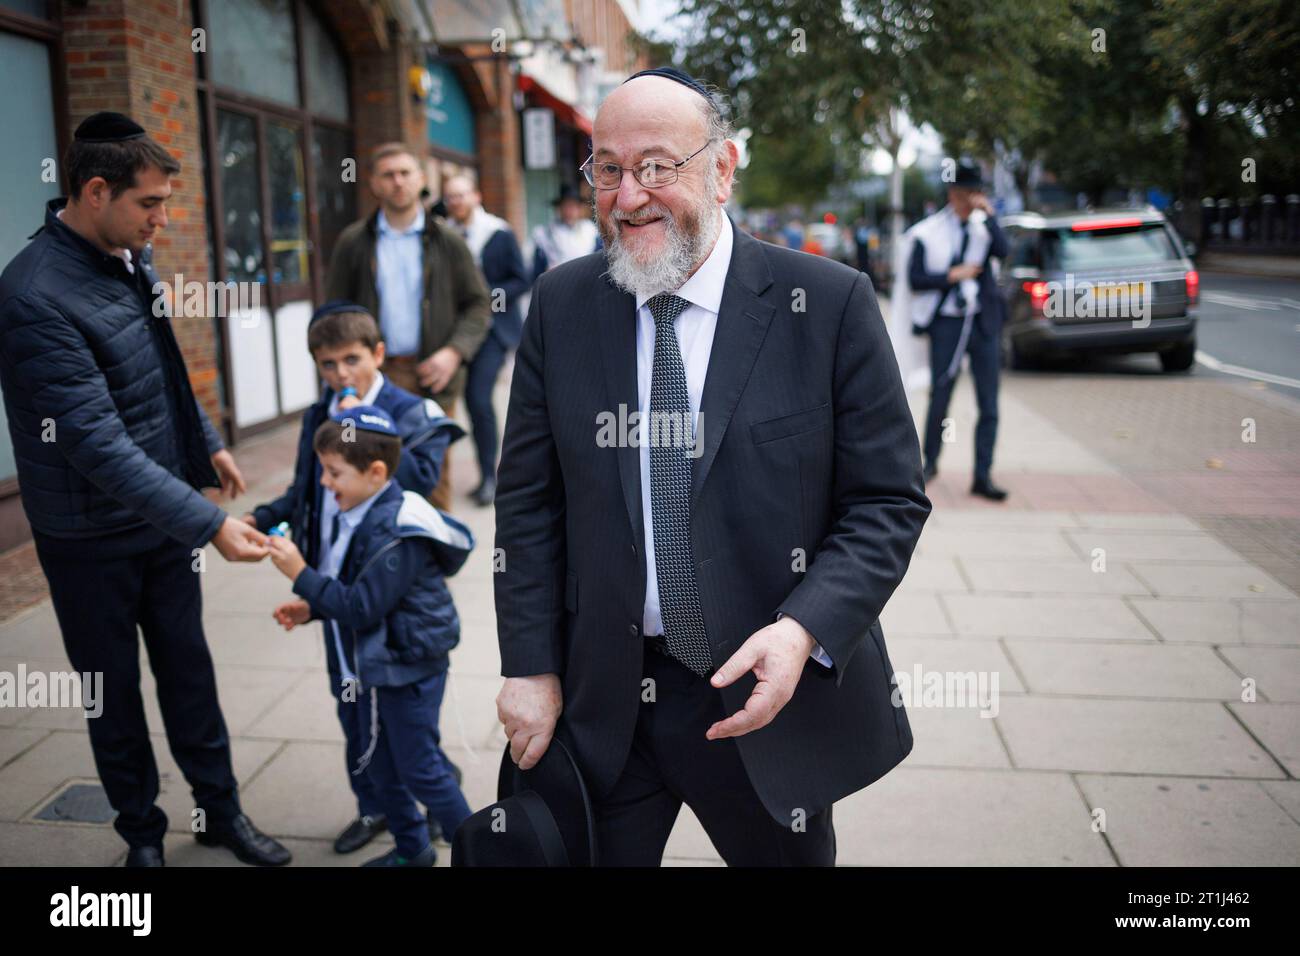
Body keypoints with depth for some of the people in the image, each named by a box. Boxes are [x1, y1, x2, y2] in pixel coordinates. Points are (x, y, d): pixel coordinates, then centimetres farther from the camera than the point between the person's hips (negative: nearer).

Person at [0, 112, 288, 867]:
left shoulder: (135, 255, -1)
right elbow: (97, 443, -29)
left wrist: (209, 443, 16)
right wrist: (208, 523, -32)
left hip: (163, 514, 6)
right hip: (90, 539, -6)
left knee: (188, 668, 15)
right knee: (114, 688, 12)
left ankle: (221, 809, 30)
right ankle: (142, 831, 30)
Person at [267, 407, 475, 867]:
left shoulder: (395, 534, -27)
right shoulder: (355, 518, 4)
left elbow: (362, 607, -29)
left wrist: (301, 575, -26)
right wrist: (309, 609, 2)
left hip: (409, 668, -10)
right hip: (373, 665, 10)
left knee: (420, 769, 2)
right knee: (380, 764, 20)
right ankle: (411, 848, 38)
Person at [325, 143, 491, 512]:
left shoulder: (447, 241, 6)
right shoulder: (353, 242, 7)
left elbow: (477, 304, 7)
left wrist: (455, 351, -8)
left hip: (432, 374, 0)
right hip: (376, 376, 0)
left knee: (434, 477, 5)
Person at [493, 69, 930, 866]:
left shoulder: (830, 303, -9)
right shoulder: (561, 305, 0)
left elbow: (890, 500, -7)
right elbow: (528, 501, 2)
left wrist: (803, 631, -21)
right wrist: (531, 668, -1)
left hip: (768, 692, -1)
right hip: (597, 705, 2)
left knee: (788, 857, 19)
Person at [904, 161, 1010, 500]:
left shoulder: (984, 225, 7)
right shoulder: (929, 232, -1)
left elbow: (1002, 251, -12)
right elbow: (915, 279, -5)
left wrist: (988, 214, -14)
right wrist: (953, 274, -12)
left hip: (983, 322, 3)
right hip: (946, 323, -2)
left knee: (989, 404, 1)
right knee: (939, 399, 3)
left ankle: (982, 477, 7)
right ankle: (930, 461, 26)